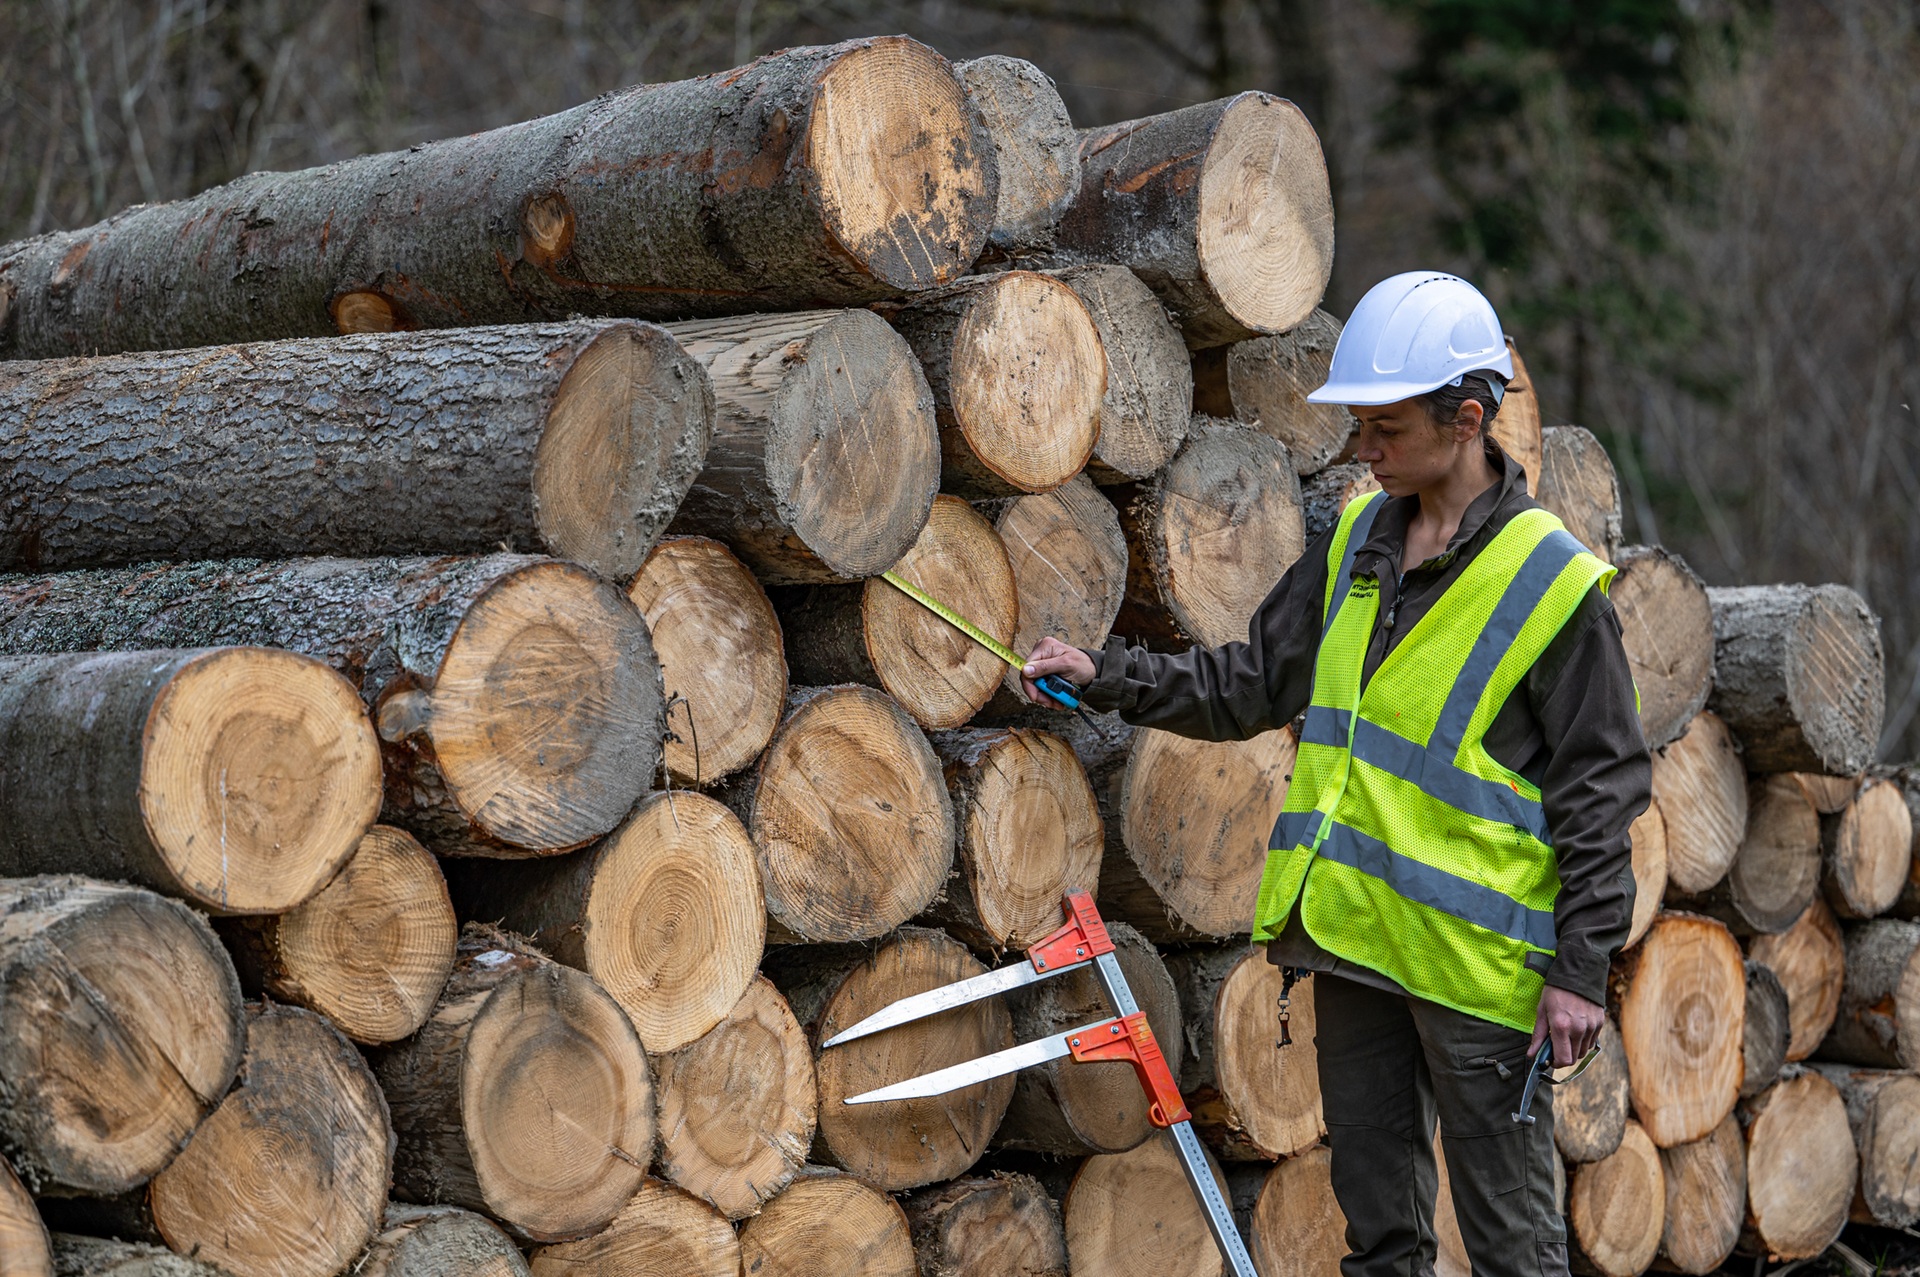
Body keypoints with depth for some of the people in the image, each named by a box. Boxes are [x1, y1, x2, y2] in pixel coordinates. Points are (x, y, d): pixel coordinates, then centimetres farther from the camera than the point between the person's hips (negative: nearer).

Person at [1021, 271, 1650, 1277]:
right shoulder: (1355, 541, 8)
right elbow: (1255, 684, 16)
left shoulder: (1556, 585, -12)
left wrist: (1581, 968, -13)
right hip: (1352, 929, 6)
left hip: (1474, 956, -6)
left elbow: (1601, 789, -10)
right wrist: (1108, 677, 6)